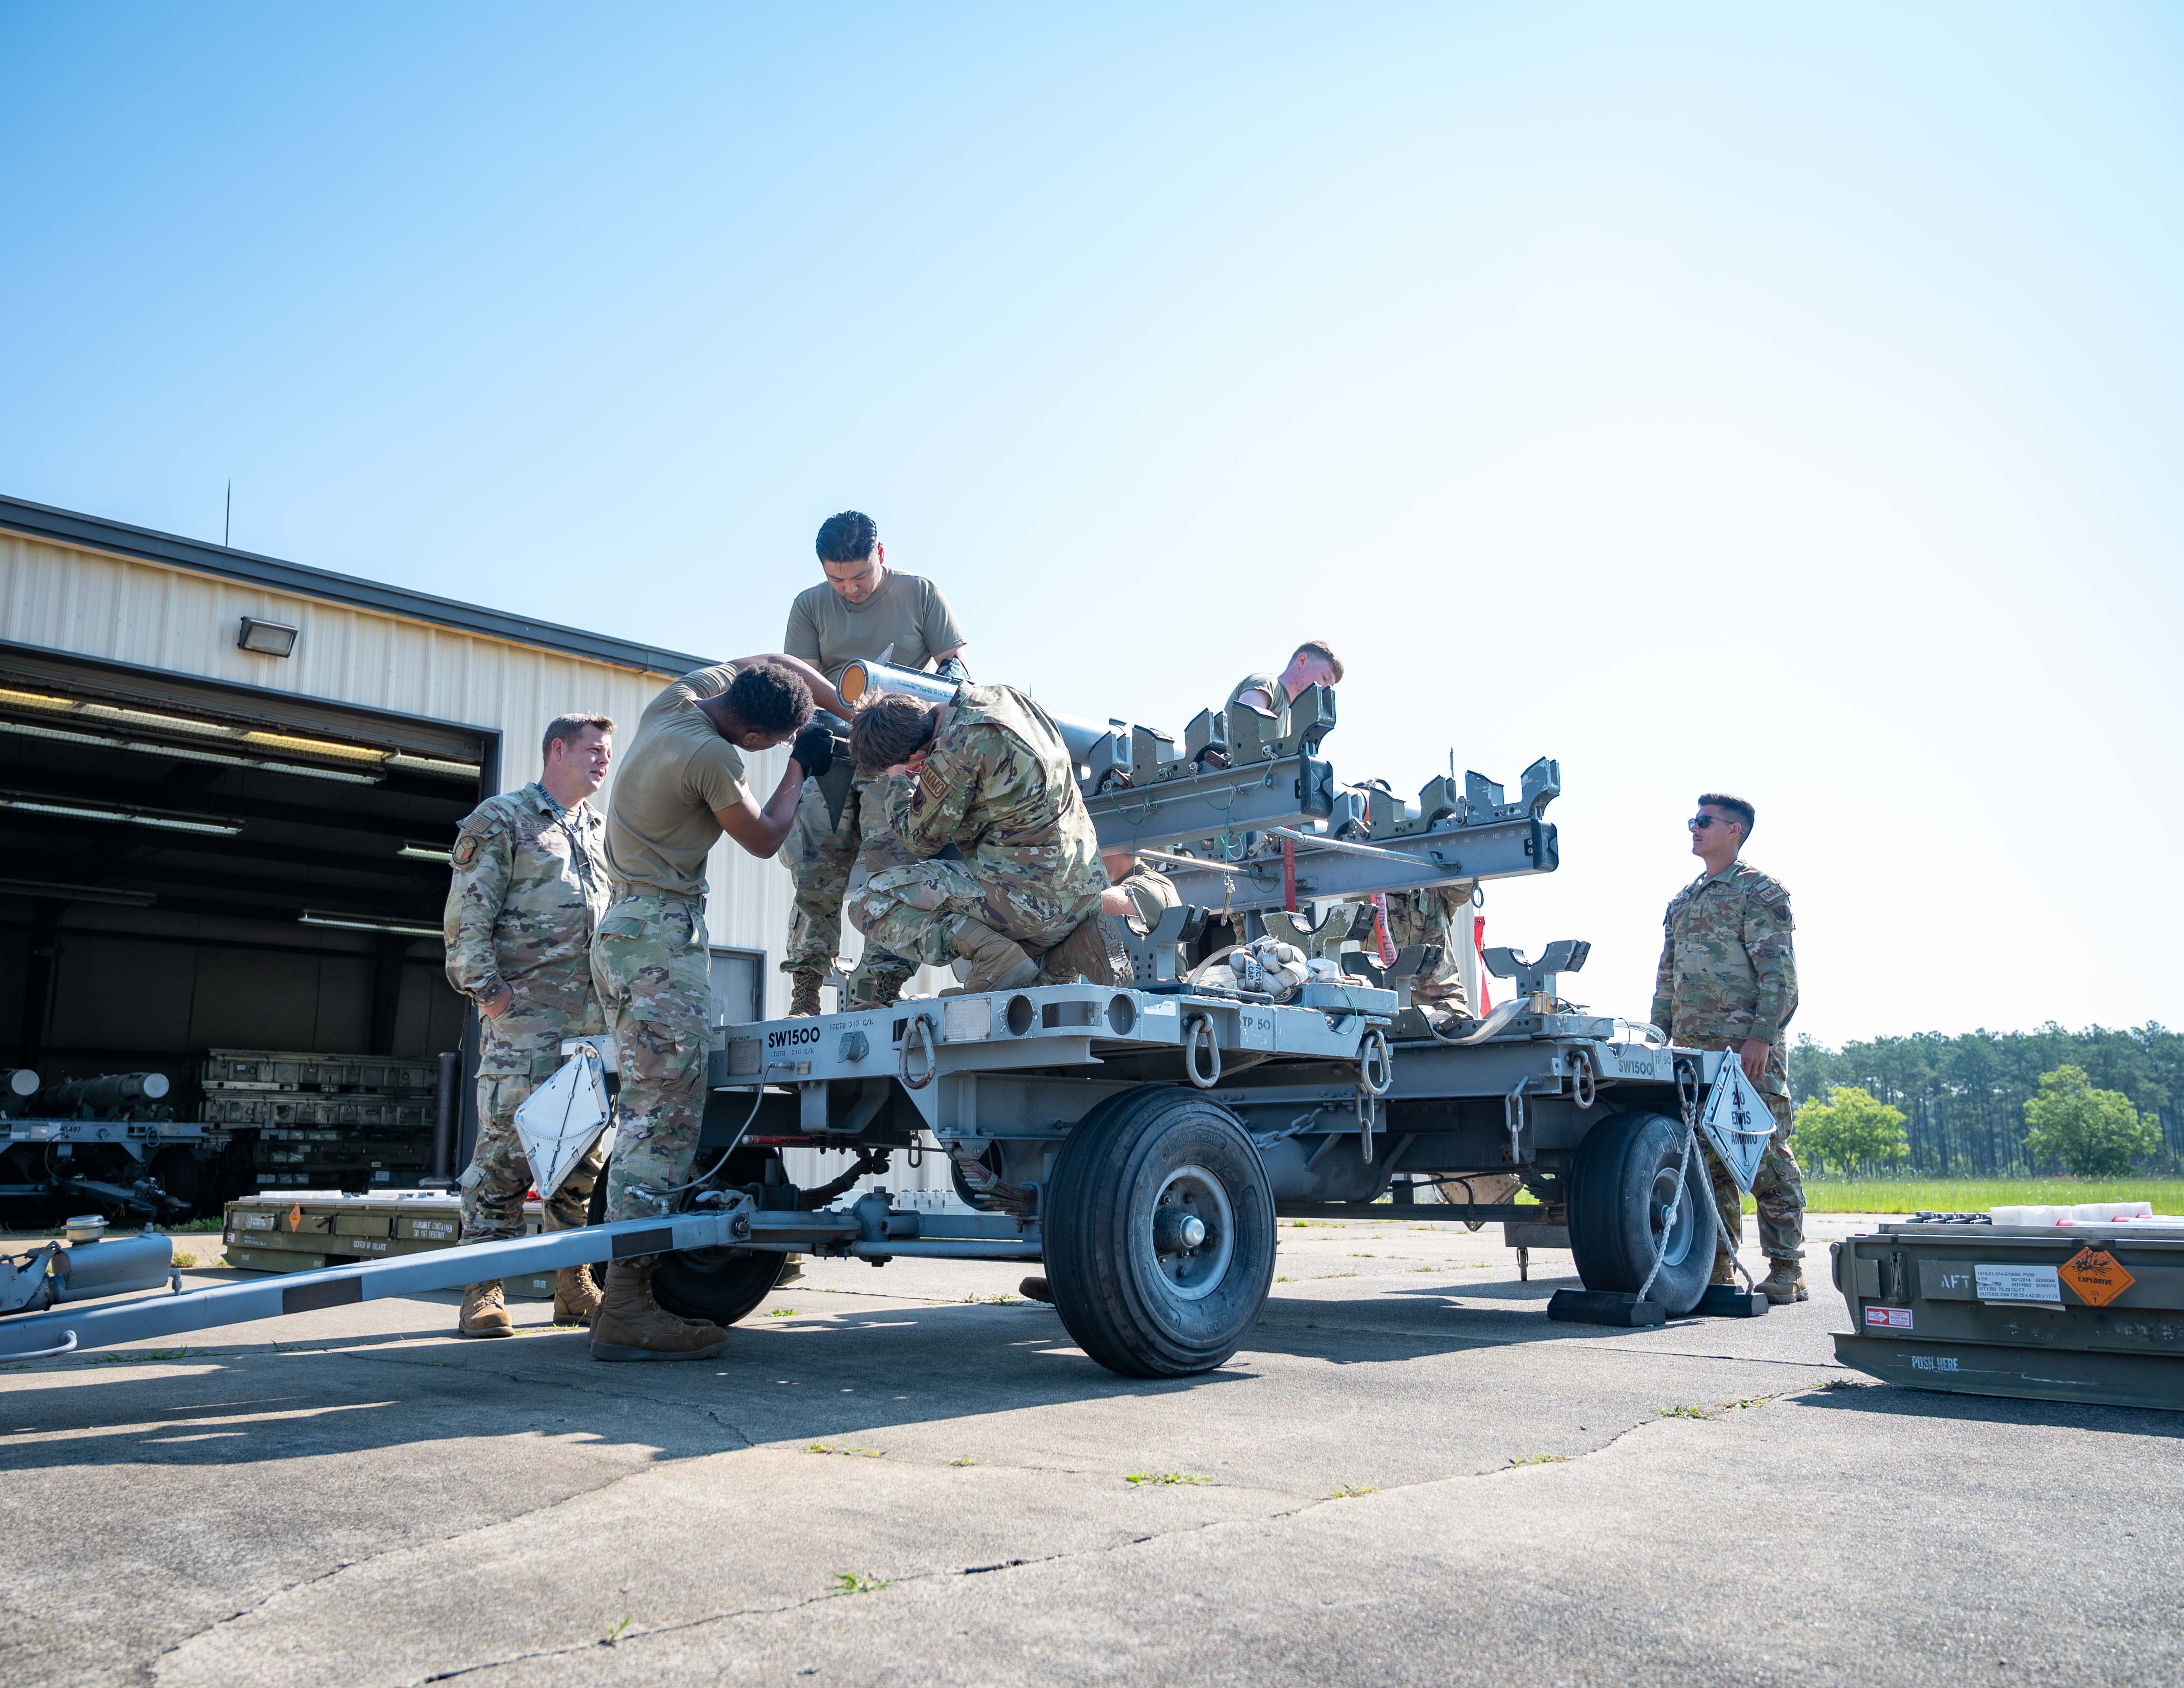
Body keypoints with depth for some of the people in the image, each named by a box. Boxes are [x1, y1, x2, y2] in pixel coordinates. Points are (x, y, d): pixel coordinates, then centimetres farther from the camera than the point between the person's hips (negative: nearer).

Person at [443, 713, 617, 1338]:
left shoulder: (600, 831, 23)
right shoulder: (502, 819, 3)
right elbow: (467, 917, -4)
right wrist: (489, 990, -13)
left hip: (595, 1019, 6)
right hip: (525, 1014, -6)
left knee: (586, 1152, 6)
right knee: (506, 1149, -9)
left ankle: (575, 1287, 15)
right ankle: (483, 1294, -2)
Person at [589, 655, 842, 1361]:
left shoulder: (675, 699, 8)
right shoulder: (713, 756, -18)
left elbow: (775, 662, 24)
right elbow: (764, 840, 0)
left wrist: (845, 707, 21)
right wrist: (801, 767, 11)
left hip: (626, 927, 10)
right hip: (661, 937, -10)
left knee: (654, 1111, 10)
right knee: (663, 1113, -12)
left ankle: (628, 1298, 12)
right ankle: (627, 1309, -14)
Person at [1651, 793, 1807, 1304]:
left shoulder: (1760, 891, 0)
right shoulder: (1682, 901, 22)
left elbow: (1778, 973, -8)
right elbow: (1667, 975, 23)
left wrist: (1762, 1035, -18)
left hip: (1748, 1050, -7)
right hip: (1693, 1051, 7)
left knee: (1765, 1156, -5)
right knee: (1705, 1158, 6)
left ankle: (1786, 1271, 0)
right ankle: (1717, 1266, 11)